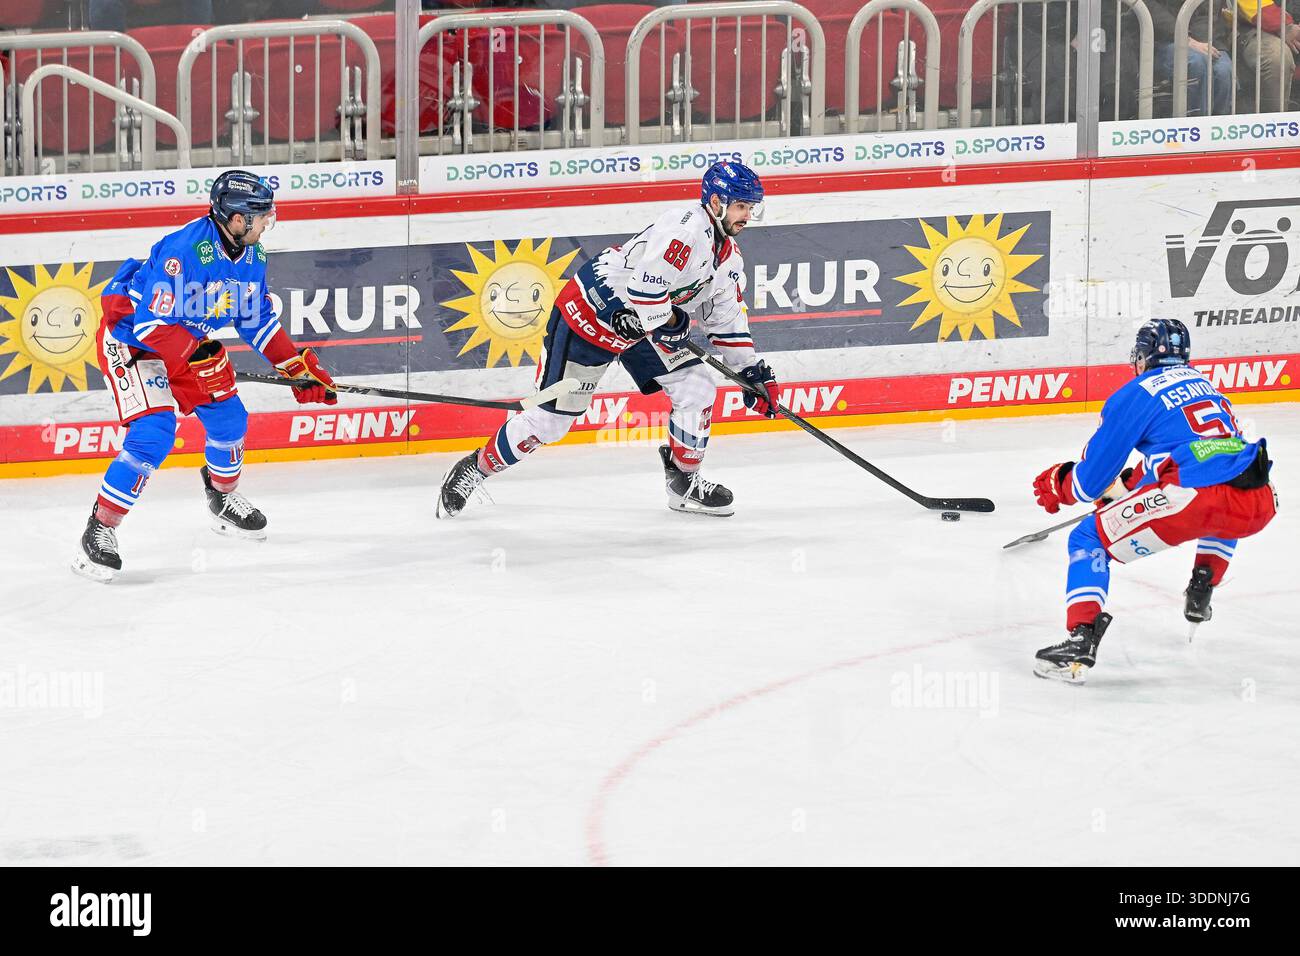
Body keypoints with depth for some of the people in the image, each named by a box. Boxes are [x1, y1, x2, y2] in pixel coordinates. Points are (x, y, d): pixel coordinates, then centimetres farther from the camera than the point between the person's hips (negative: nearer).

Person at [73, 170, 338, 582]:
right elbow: (152, 321, -33)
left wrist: (299, 367, 4)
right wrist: (196, 359, -38)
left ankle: (223, 500, 41)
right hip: (130, 338, -9)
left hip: (187, 339, 9)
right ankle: (99, 530, -15)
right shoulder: (184, 250, -32)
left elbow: (257, 320, 9)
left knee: (229, 419, 13)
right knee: (154, 433, -22)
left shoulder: (252, 257, -4)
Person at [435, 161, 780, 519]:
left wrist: (752, 371, 9)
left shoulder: (727, 254, 5)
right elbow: (645, 287, -34)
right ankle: (475, 468, 13)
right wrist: (669, 326, -18)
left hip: (647, 321, 9)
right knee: (551, 418, -4)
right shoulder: (687, 226, -26)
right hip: (587, 314, -9)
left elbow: (727, 316, 14)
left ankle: (684, 483, 16)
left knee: (698, 390, -1)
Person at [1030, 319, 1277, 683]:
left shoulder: (1135, 394, 9)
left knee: (1090, 538, 6)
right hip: (1259, 507, 6)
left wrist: (1057, 485, 32)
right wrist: (1129, 485, 54)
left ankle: (1080, 640, -11)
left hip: (1195, 497, -6)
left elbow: (1090, 480, 11)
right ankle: (1203, 586, 28)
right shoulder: (1203, 383, 29)